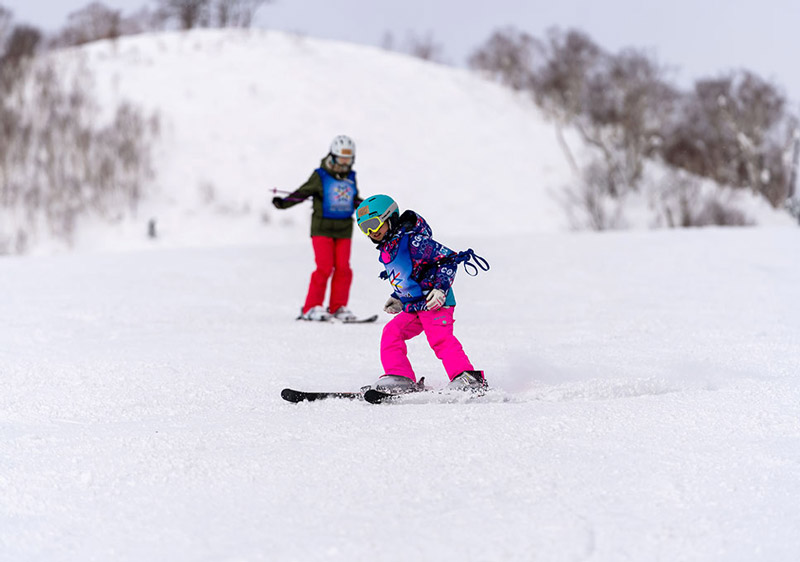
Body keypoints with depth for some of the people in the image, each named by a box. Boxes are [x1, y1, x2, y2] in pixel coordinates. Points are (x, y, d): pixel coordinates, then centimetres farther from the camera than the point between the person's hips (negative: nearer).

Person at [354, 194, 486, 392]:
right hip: (413, 308, 9)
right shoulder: (386, 250, 14)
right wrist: (398, 298, 21)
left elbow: (449, 258, -15)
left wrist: (440, 288, -24)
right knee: (391, 332, 0)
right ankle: (400, 378, 1)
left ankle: (468, 377, -25)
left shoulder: (413, 241, -15)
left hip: (435, 302, -9)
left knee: (440, 338, -21)